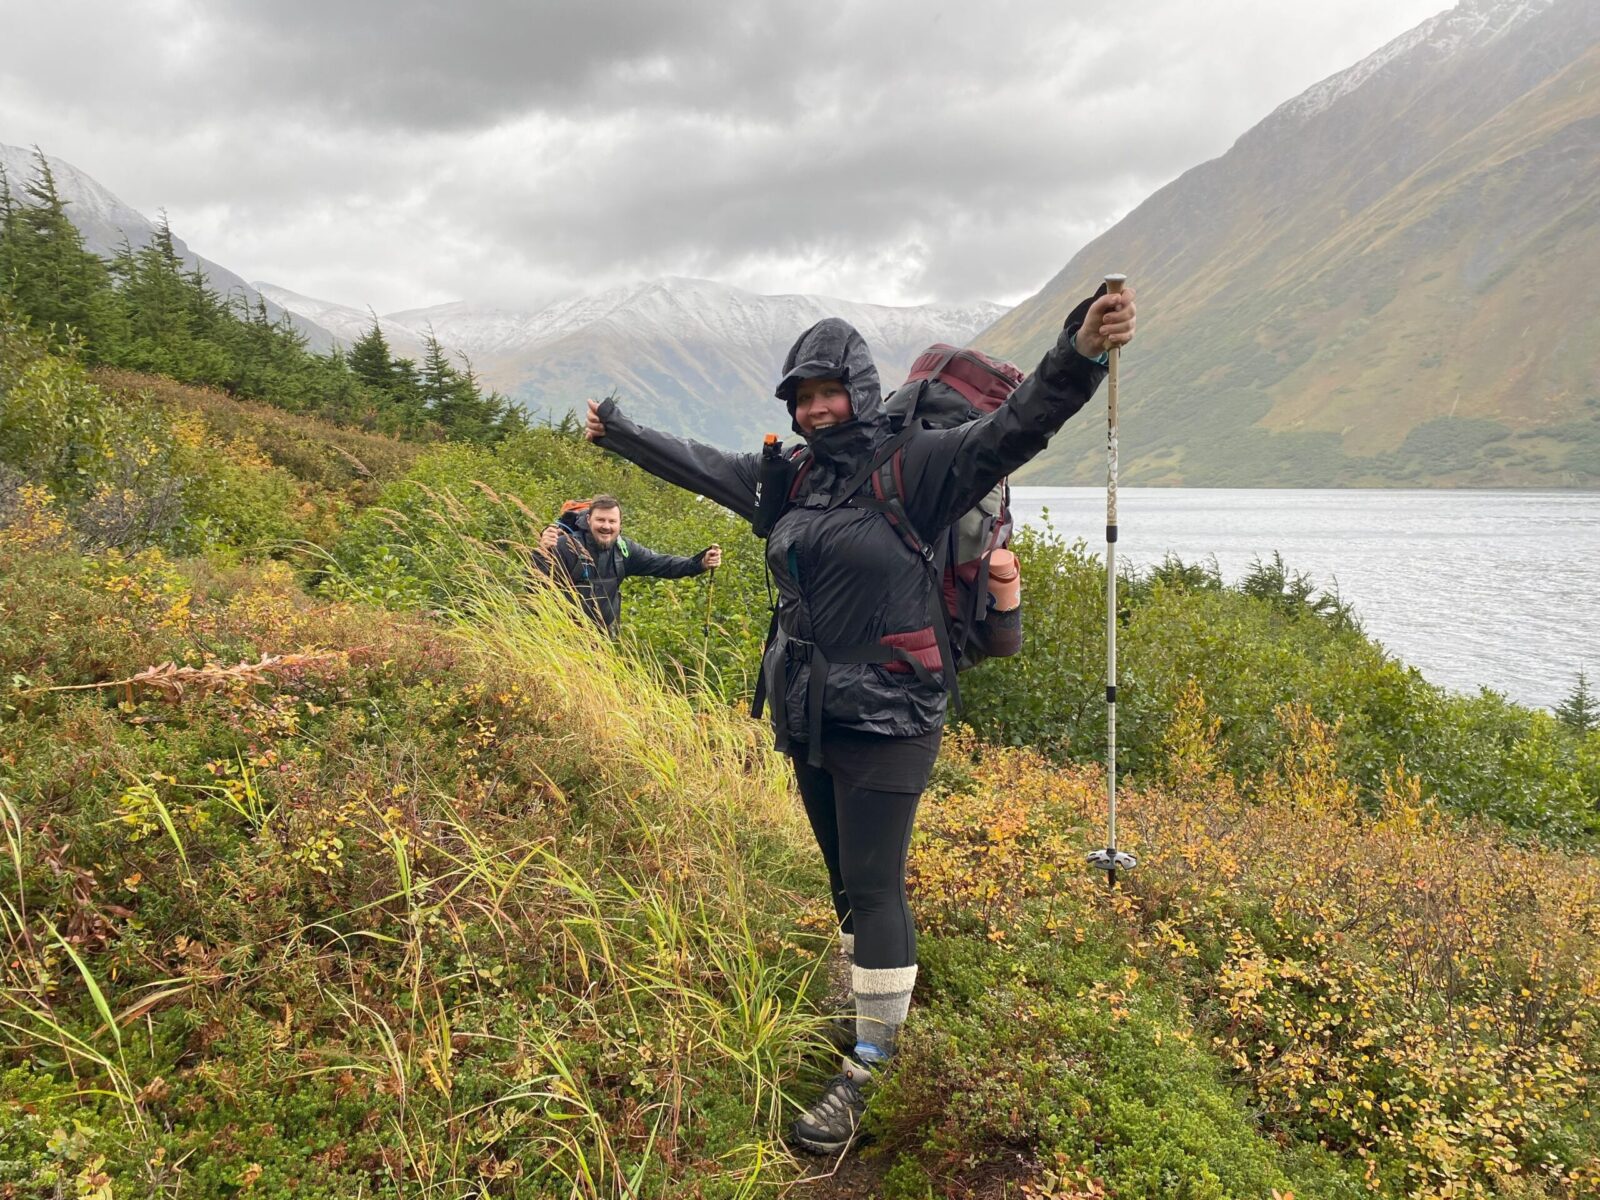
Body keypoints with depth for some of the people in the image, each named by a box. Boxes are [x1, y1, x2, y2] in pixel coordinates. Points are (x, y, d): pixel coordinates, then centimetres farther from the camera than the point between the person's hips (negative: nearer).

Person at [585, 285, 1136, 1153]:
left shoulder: (914, 463, -10)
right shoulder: (790, 478, 9)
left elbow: (1013, 429, -24)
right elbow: (698, 465, 23)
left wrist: (1078, 355, -41)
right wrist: (618, 433, 35)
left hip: (884, 720, -7)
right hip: (808, 717, 7)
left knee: (875, 886, -4)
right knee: (847, 881, 16)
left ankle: (871, 1072, 7)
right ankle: (871, 1015, 32)